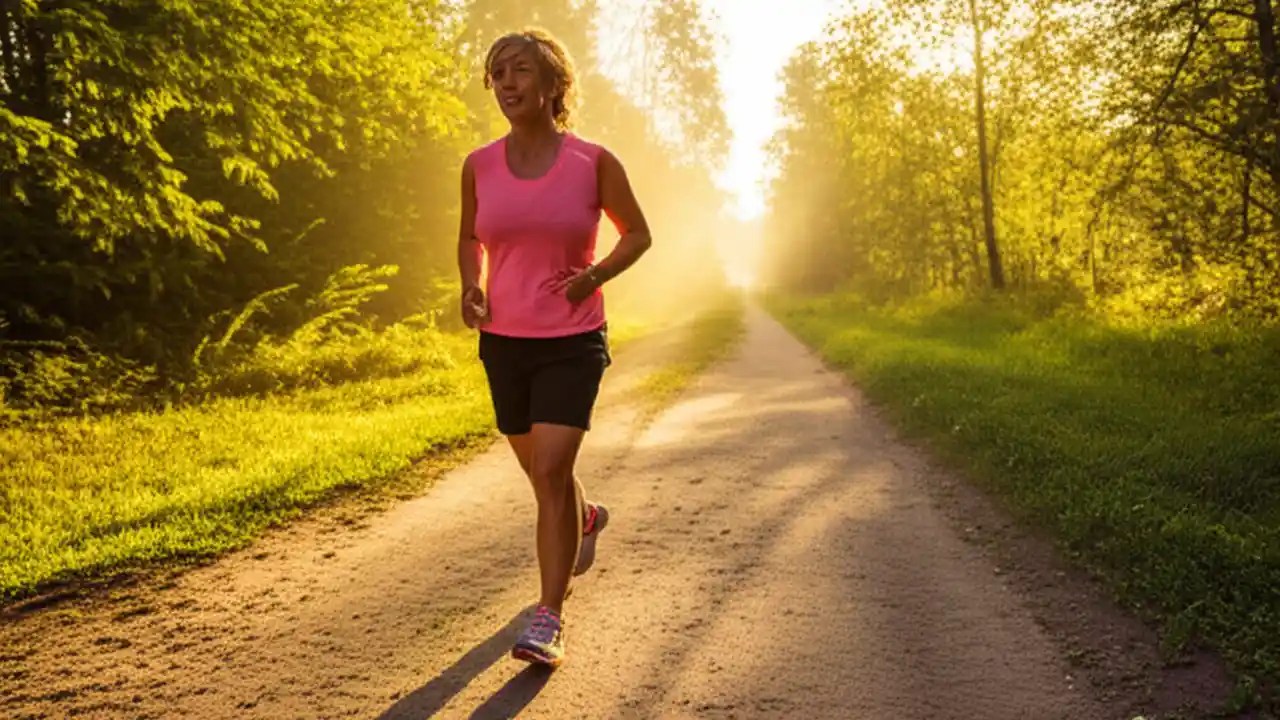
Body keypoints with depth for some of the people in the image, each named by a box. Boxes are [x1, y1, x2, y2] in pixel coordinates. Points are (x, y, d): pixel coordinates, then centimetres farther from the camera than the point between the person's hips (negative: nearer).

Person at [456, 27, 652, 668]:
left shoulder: (593, 162, -7)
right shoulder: (479, 166, 1)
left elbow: (637, 234, 6)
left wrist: (595, 275, -12)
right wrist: (472, 287, -3)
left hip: (573, 342, -4)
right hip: (504, 342, 4)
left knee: (552, 470, -15)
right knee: (540, 474, 18)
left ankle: (549, 619, -5)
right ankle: (586, 518, 52)